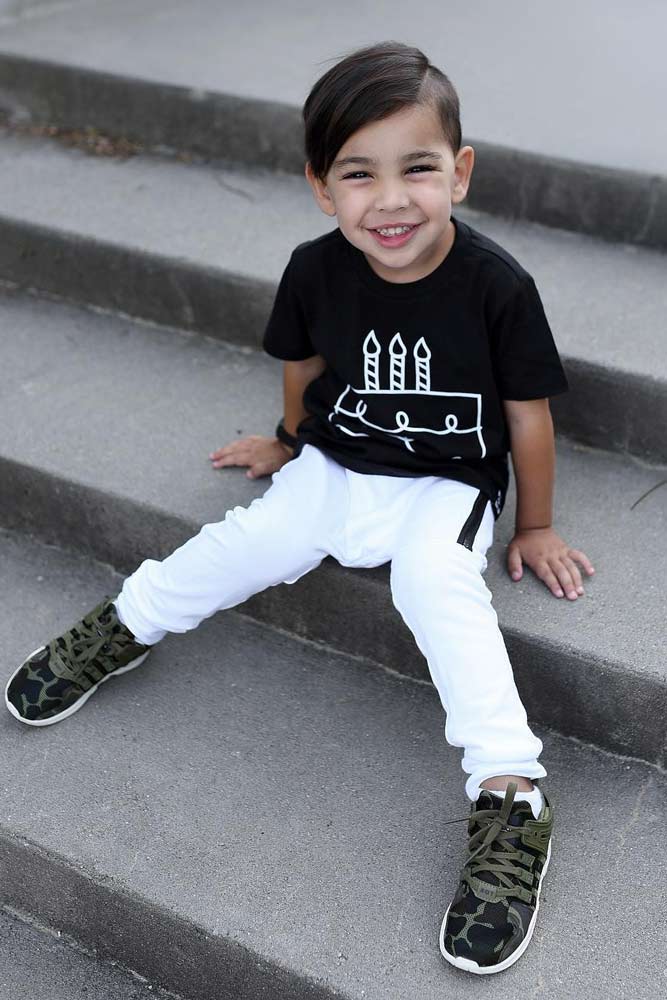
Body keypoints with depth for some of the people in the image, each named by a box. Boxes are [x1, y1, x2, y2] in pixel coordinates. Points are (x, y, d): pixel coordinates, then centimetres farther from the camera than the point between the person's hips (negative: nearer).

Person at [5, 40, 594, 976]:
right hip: (335, 466, 4)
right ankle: (120, 628, 18)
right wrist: (292, 441, 25)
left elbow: (528, 413, -10)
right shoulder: (317, 270, -13)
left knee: (436, 581, -30)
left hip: (446, 485, -3)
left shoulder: (497, 285, -23)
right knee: (241, 545, -10)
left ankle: (512, 793, -28)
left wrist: (534, 526, 0)